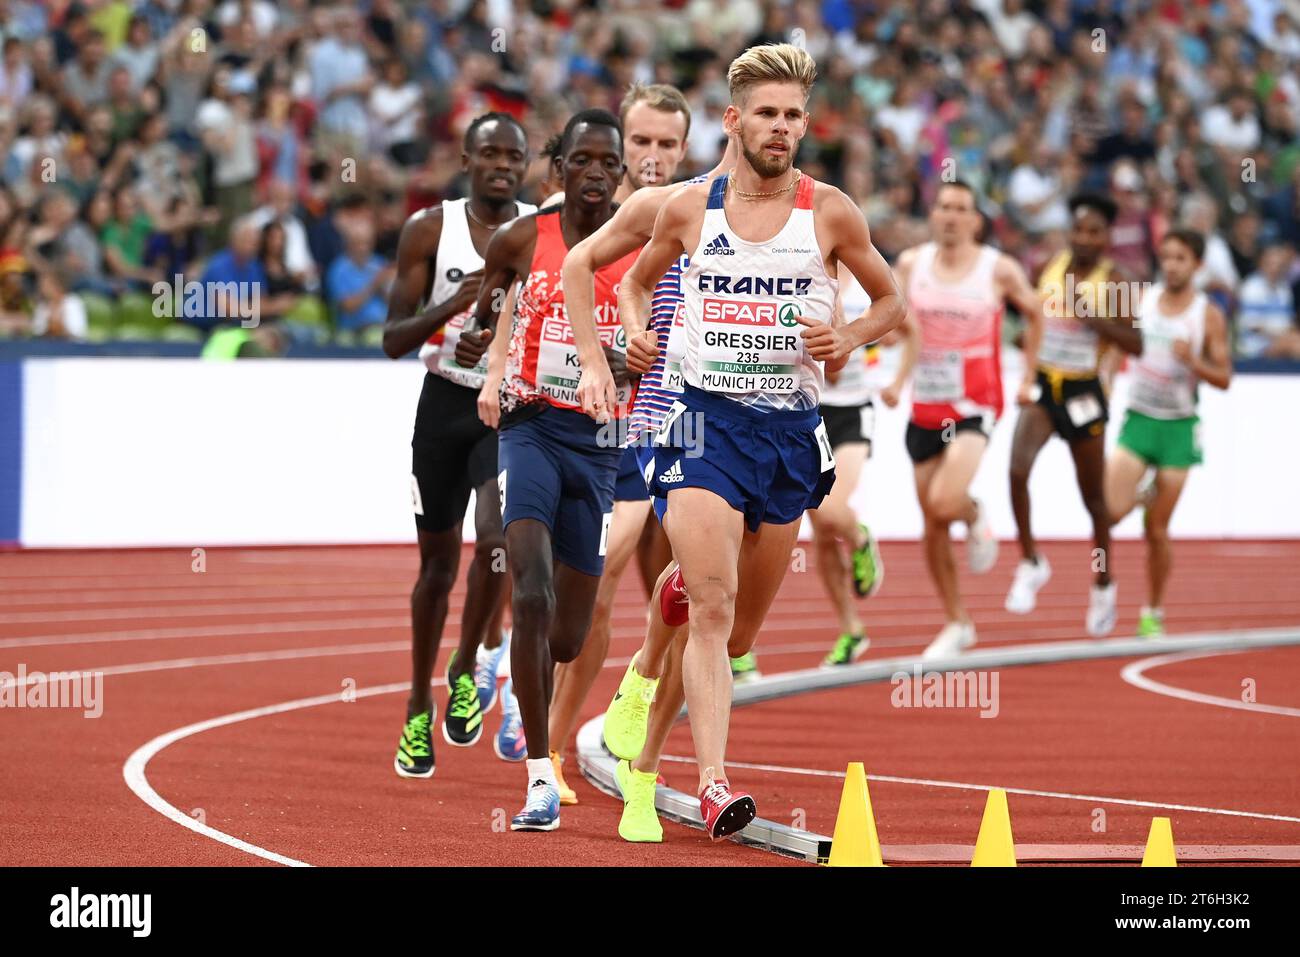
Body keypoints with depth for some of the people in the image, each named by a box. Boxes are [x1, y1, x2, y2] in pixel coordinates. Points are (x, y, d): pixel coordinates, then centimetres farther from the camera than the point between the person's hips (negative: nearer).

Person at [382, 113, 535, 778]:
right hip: (446, 403, 1)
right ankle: (419, 709, 25)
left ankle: (468, 667, 1)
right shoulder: (430, 230, -3)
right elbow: (394, 341, -6)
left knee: (496, 536, -24)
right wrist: (452, 306, -22)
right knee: (438, 559, 9)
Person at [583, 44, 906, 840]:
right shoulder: (688, 208, 1)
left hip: (790, 429, 2)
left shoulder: (830, 213, -1)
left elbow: (892, 303, 12)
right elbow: (638, 282, 20)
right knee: (713, 610, -18)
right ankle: (714, 784, -23)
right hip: (707, 417, -2)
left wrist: (847, 339, -8)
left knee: (741, 631, 13)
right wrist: (635, 336, -1)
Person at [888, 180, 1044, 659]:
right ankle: (957, 624, 22)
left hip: (975, 406, -4)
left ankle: (976, 518, 11)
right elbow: (907, 329, -5)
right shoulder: (911, 263, 1)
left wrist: (1028, 377, 12)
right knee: (932, 527, 7)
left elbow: (1034, 313, 12)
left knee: (944, 502, -26)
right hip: (926, 405, 4)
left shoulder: (999, 270, -5)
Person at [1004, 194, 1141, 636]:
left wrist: (1096, 319, -22)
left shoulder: (1115, 280, -8)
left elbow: (1134, 345, -11)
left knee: (1093, 496, 11)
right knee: (1018, 469, -23)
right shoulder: (1052, 265, 3)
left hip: (1083, 392, -2)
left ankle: (1103, 584, 30)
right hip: (1042, 385, 2)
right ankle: (1030, 563, -8)